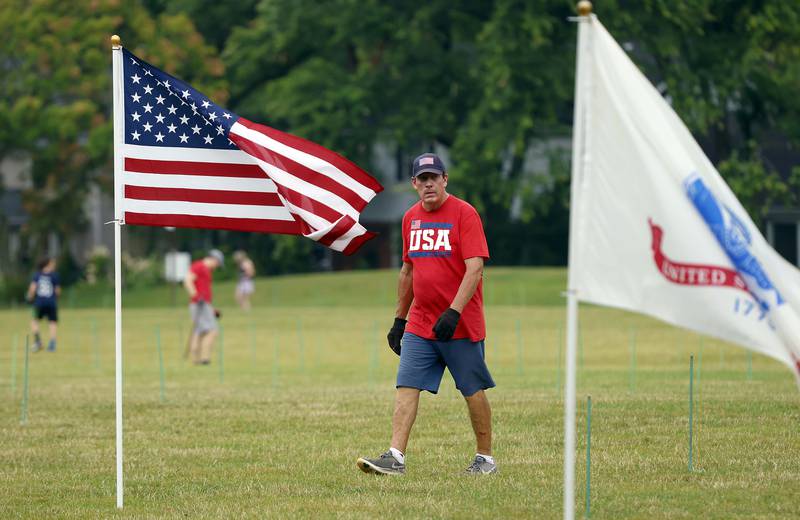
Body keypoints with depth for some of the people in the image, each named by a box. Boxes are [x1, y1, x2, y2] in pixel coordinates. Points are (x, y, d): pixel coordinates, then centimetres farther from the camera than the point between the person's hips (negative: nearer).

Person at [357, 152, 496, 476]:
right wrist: (399, 319, 19)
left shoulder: (464, 213, -9)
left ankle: (486, 458, 15)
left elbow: (475, 268, -16)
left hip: (461, 324, -5)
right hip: (419, 325, 5)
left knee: (473, 392, 2)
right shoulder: (411, 218, 12)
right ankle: (395, 458, -11)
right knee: (406, 387, -6)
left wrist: (453, 312, -26)